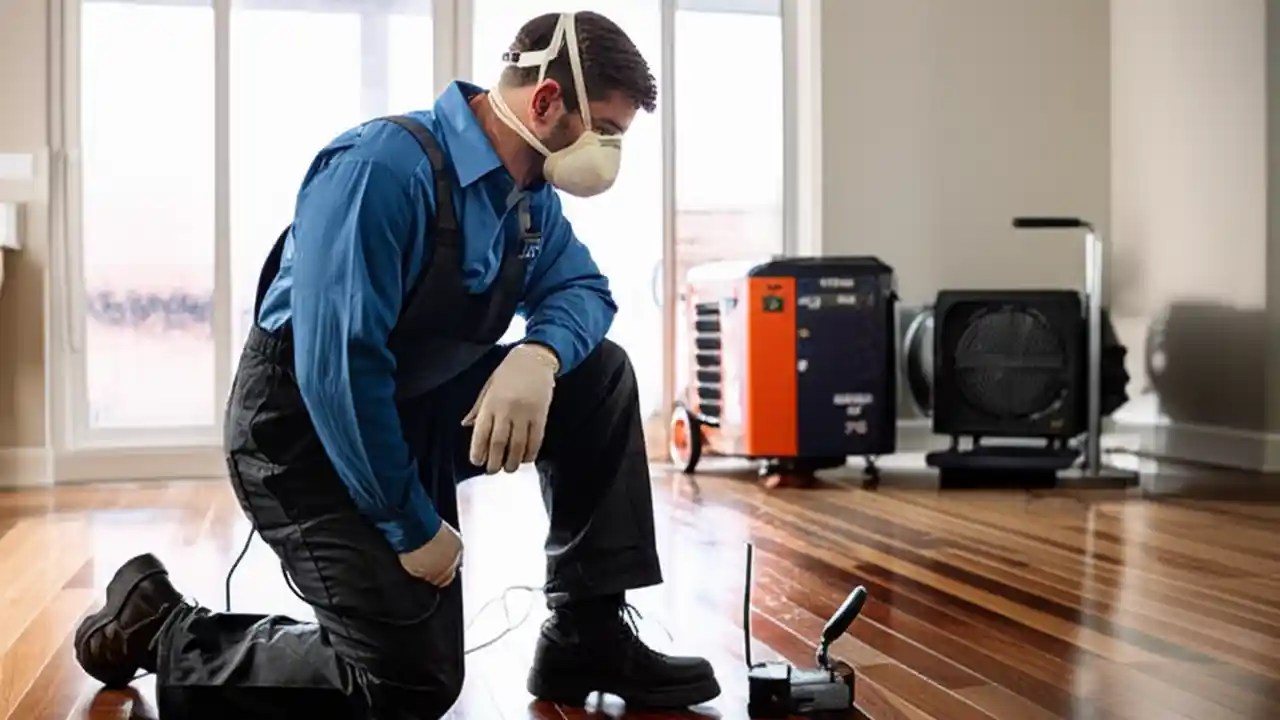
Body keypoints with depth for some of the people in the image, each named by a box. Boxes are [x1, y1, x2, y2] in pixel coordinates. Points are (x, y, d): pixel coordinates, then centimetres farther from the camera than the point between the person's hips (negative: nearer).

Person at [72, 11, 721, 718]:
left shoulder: (529, 192, 1)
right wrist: (413, 526, -22)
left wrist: (539, 357, -21)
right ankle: (162, 631, 7)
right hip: (307, 431, -8)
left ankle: (589, 636, 2)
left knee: (599, 374, -5)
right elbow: (337, 367, -31)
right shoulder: (384, 169, -27)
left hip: (416, 416, 9)